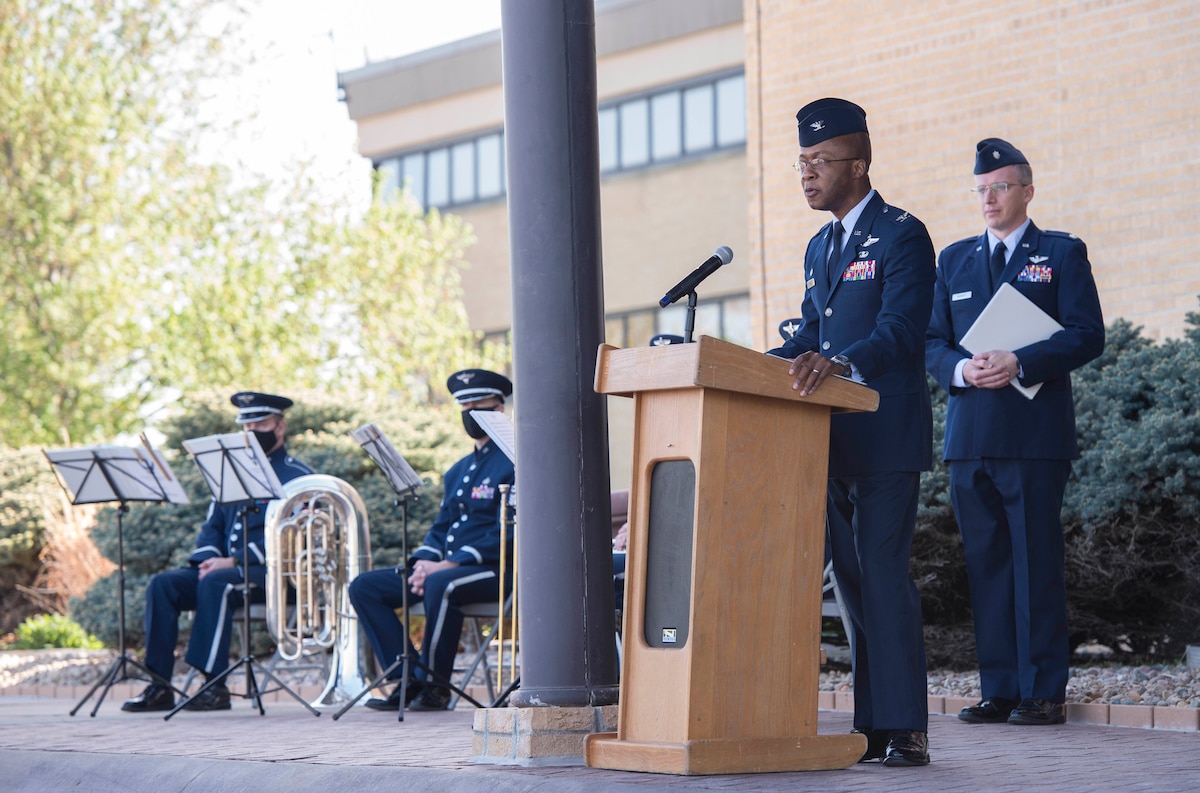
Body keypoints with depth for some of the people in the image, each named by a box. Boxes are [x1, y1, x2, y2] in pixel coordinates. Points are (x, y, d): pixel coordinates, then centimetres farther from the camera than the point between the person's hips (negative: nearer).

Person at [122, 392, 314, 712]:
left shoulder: (297, 476, -1)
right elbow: (212, 525, 19)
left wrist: (234, 561, -20)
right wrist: (209, 561, -4)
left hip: (273, 574, -7)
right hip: (225, 567, 7)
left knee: (215, 584, -35)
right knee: (162, 584, -16)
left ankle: (216, 686, -34)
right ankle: (160, 687, -20)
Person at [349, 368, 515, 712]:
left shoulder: (512, 463, -6)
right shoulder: (458, 471, 21)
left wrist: (450, 564, -21)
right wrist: (423, 561, -4)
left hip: (493, 570, -9)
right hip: (444, 566, 9)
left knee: (441, 585, -39)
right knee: (364, 586, -4)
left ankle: (435, 686, -23)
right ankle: (410, 679, -12)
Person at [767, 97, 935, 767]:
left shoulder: (902, 235, -6)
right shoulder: (820, 246, 20)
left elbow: (902, 329, -18)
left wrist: (838, 363, -34)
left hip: (886, 435, -8)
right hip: (835, 437, 8)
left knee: (884, 574, -9)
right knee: (853, 580, 8)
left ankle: (904, 729, -5)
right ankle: (872, 725, 12)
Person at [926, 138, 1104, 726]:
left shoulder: (1062, 254, 5)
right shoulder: (955, 260, 18)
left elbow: (1087, 335, -4)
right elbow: (932, 340, 14)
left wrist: (1020, 363, -17)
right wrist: (960, 369, -7)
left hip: (1034, 435, -4)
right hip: (970, 436, 5)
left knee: (1036, 563, -5)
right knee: (986, 564, 5)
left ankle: (1042, 693, 0)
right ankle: (999, 691, 11)